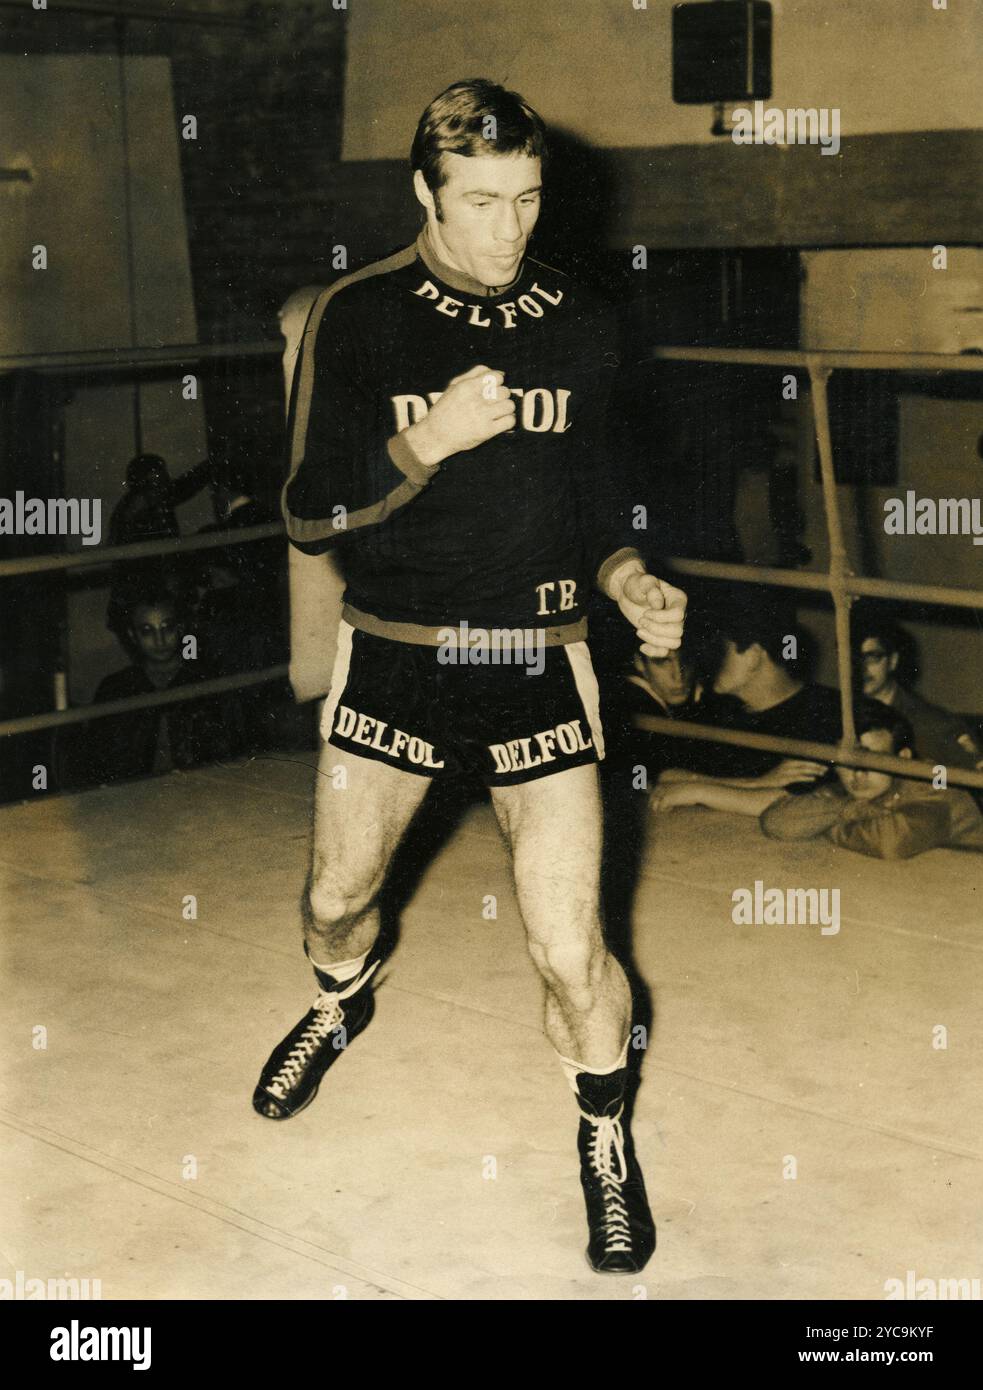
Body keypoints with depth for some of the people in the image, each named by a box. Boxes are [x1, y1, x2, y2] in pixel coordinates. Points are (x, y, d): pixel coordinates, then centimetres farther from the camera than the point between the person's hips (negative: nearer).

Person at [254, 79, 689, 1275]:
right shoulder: (356, 318, -7)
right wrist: (428, 442, -24)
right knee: (338, 895, 20)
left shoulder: (578, 327, 1)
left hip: (537, 666, 0)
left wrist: (625, 577, -7)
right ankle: (341, 1002, 57)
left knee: (569, 952, -4)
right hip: (391, 662, 1)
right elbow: (308, 515, -10)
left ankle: (605, 1133, 25)